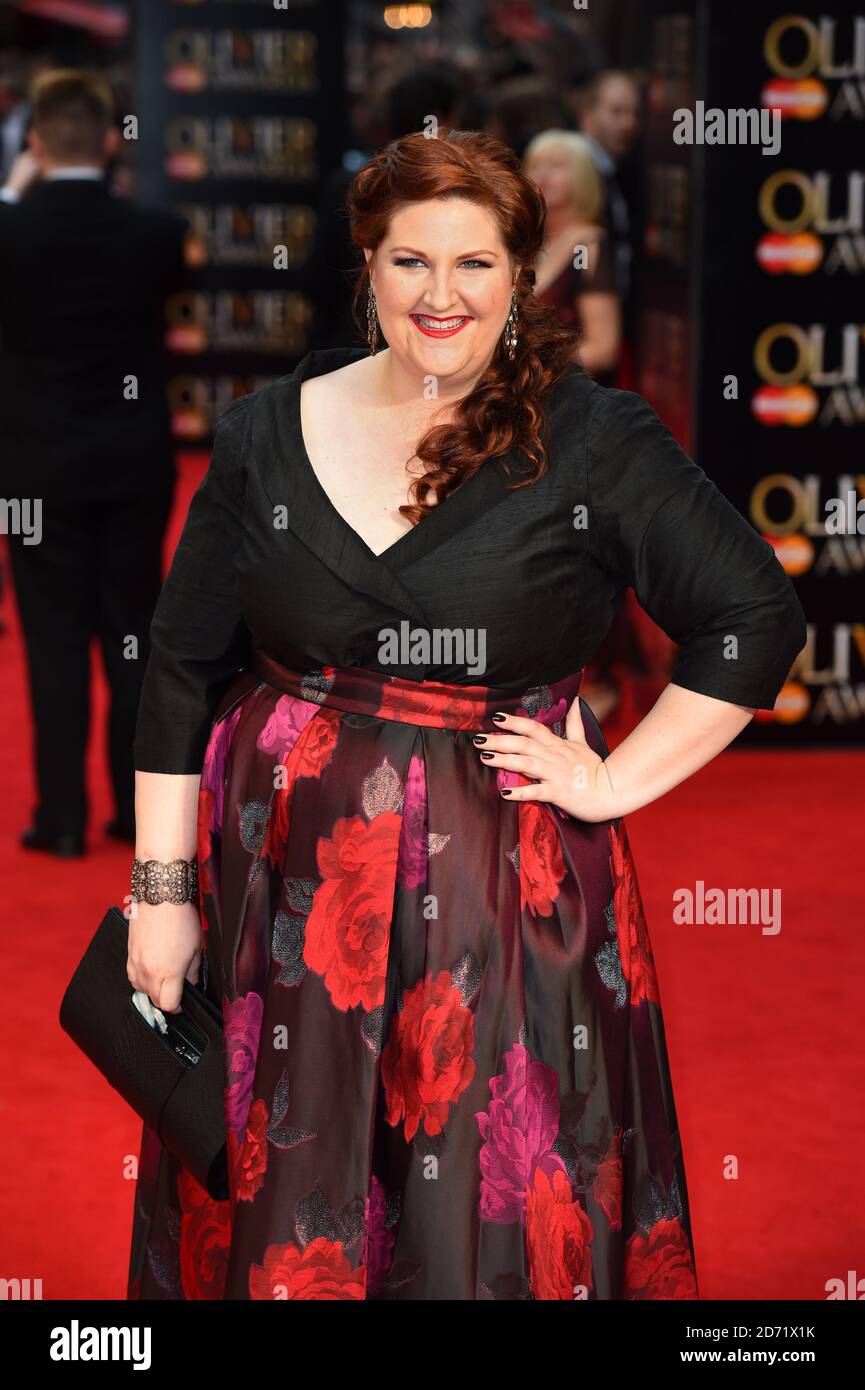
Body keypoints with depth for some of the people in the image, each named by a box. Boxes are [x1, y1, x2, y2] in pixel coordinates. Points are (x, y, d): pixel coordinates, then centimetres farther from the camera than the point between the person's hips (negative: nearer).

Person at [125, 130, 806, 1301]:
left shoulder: (596, 442, -4)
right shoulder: (270, 432, 4)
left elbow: (757, 619, -3)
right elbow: (184, 666, 6)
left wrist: (616, 782, -7)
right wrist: (161, 890, 2)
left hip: (504, 889, -2)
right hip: (284, 883, 2)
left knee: (499, 1214, 5)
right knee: (286, 1206, 10)